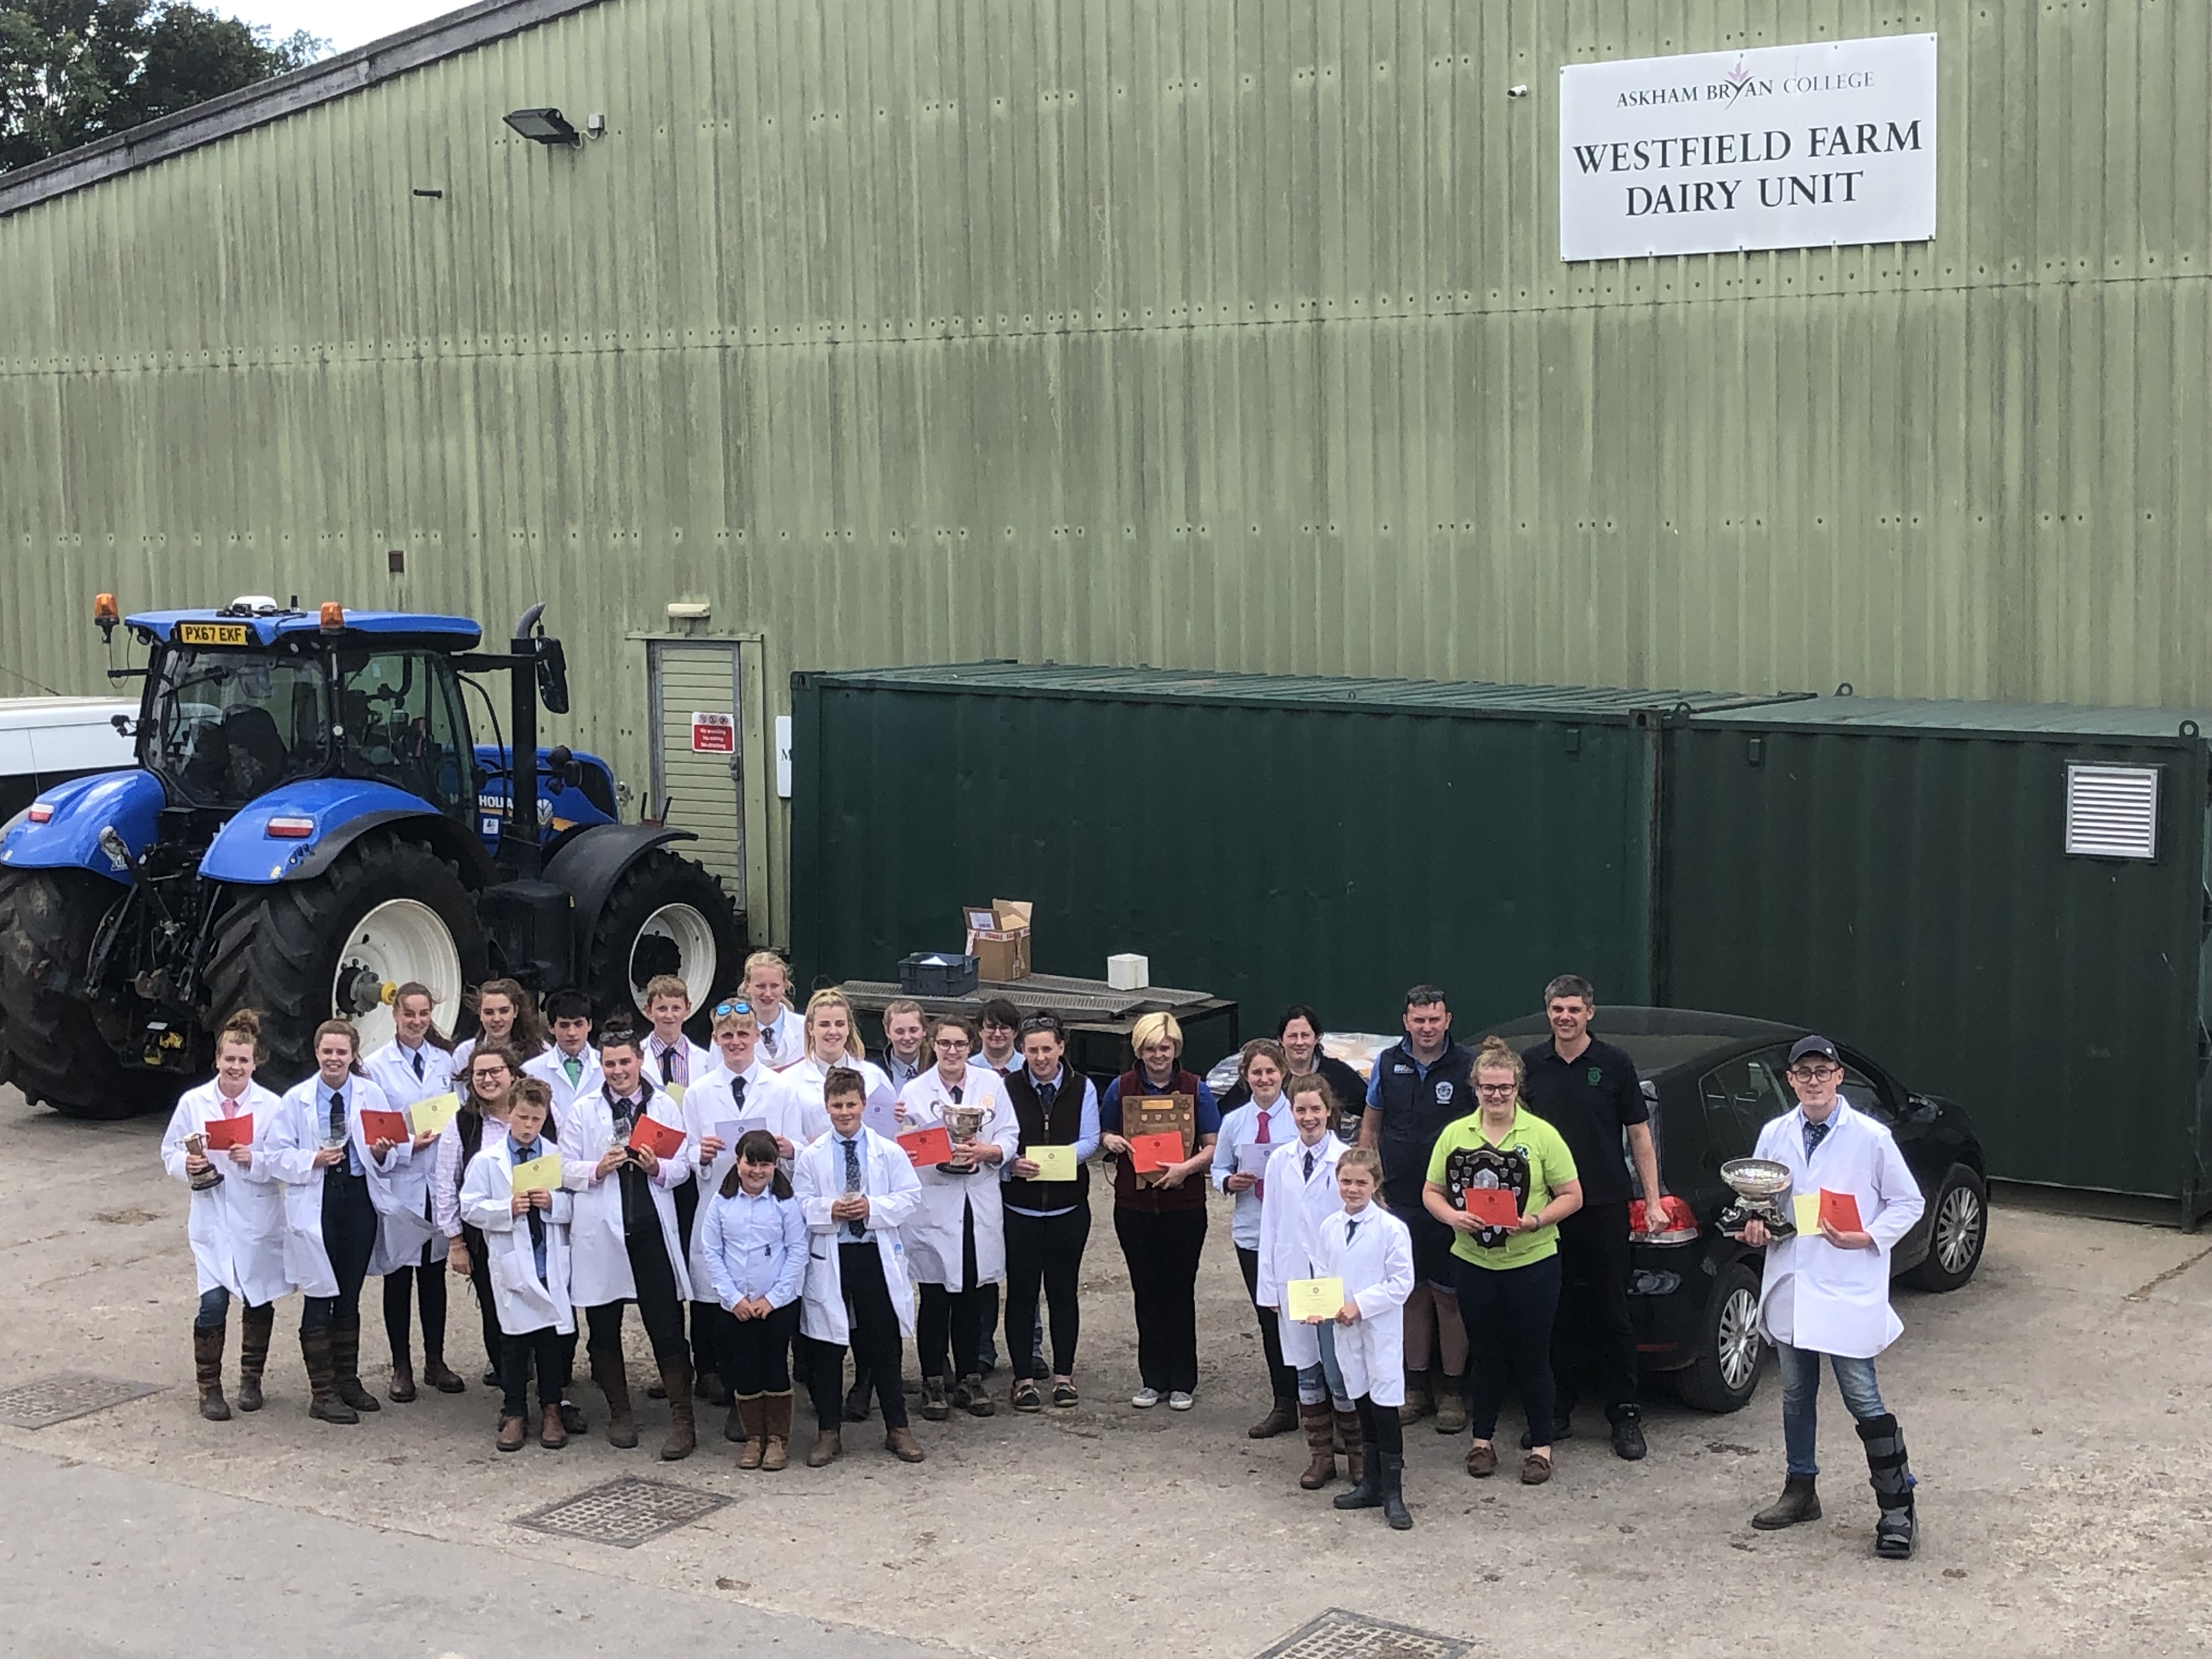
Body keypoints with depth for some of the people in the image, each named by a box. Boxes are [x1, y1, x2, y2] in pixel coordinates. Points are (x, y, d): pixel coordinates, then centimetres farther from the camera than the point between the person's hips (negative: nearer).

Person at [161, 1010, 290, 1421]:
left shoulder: (271, 1106, -4)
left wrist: (253, 1161, -24)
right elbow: (170, 1152, 6)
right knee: (213, 1302, -9)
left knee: (259, 1301, 12)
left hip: (258, 1220, 1)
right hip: (212, 1218, -1)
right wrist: (187, 1164, -15)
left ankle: (251, 1379, 30)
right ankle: (209, 1388, 5)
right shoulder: (193, 1102, -1)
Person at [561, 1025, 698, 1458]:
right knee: (604, 1328, 9)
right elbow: (566, 1170, 3)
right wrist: (598, 1169, -15)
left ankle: (682, 1421, 2)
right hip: (600, 1231, 1)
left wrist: (658, 1168, -15)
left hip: (652, 1229, -1)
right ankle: (619, 1414, 24)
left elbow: (683, 1165, 6)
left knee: (667, 1326, -3)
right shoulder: (581, 1112, 7)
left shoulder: (666, 1107, 7)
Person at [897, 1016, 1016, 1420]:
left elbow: (1009, 1139, 2)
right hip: (932, 1202, -2)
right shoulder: (913, 1091, -2)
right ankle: (933, 1383, 14)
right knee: (935, 1298, 4)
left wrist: (984, 1151, -17)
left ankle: (970, 1379, 22)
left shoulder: (991, 1083, 4)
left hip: (980, 1202, 2)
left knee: (971, 1295, 11)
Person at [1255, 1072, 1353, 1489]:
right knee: (1307, 1375, 10)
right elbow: (1270, 1225, 8)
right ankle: (1321, 1456, 22)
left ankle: (1357, 1453, 16)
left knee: (1340, 1376, -2)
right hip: (1293, 1279, 4)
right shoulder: (1280, 1161, 5)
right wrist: (1269, 1285, 7)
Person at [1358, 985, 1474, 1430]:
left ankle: (1452, 1391, 11)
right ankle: (1416, 1388, 19)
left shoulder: (1467, 1067, -4)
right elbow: (1370, 1127, 13)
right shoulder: (1388, 1064, 5)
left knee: (1449, 1296, 1)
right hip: (1399, 1200, 3)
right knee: (1412, 1293, 9)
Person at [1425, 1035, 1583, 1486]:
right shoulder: (1454, 1134, 4)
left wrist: (1536, 1220, -19)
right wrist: (1454, 1217, -13)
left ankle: (1541, 1446, 15)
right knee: (1487, 1355, 12)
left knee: (1532, 1357, 4)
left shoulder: (1541, 1135, -5)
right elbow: (1431, 1192, 7)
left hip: (1532, 1263, -2)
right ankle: (1482, 1440, 25)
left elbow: (1571, 1196, -3)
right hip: (1473, 1263, 2)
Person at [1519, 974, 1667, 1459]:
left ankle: (1625, 1416, 9)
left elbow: (1639, 1136, 3)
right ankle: (1557, 1413, 16)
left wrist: (1653, 1201, -1)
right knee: (1555, 1313, 7)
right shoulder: (1530, 1065, 6)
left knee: (1612, 1314, 2)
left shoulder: (1614, 1064, 0)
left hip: (1605, 1206, -2)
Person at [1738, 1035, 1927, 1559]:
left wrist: (1867, 1237, -15)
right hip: (1790, 1286, 5)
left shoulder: (1871, 1137, -7)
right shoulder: (1774, 1135, 4)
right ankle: (1800, 1490, 31)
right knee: (1796, 1394, 16)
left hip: (1849, 1292, -5)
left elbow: (1909, 1202, 0)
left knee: (1863, 1399, -6)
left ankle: (1897, 1508, 4)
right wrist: (1756, 1227, -5)